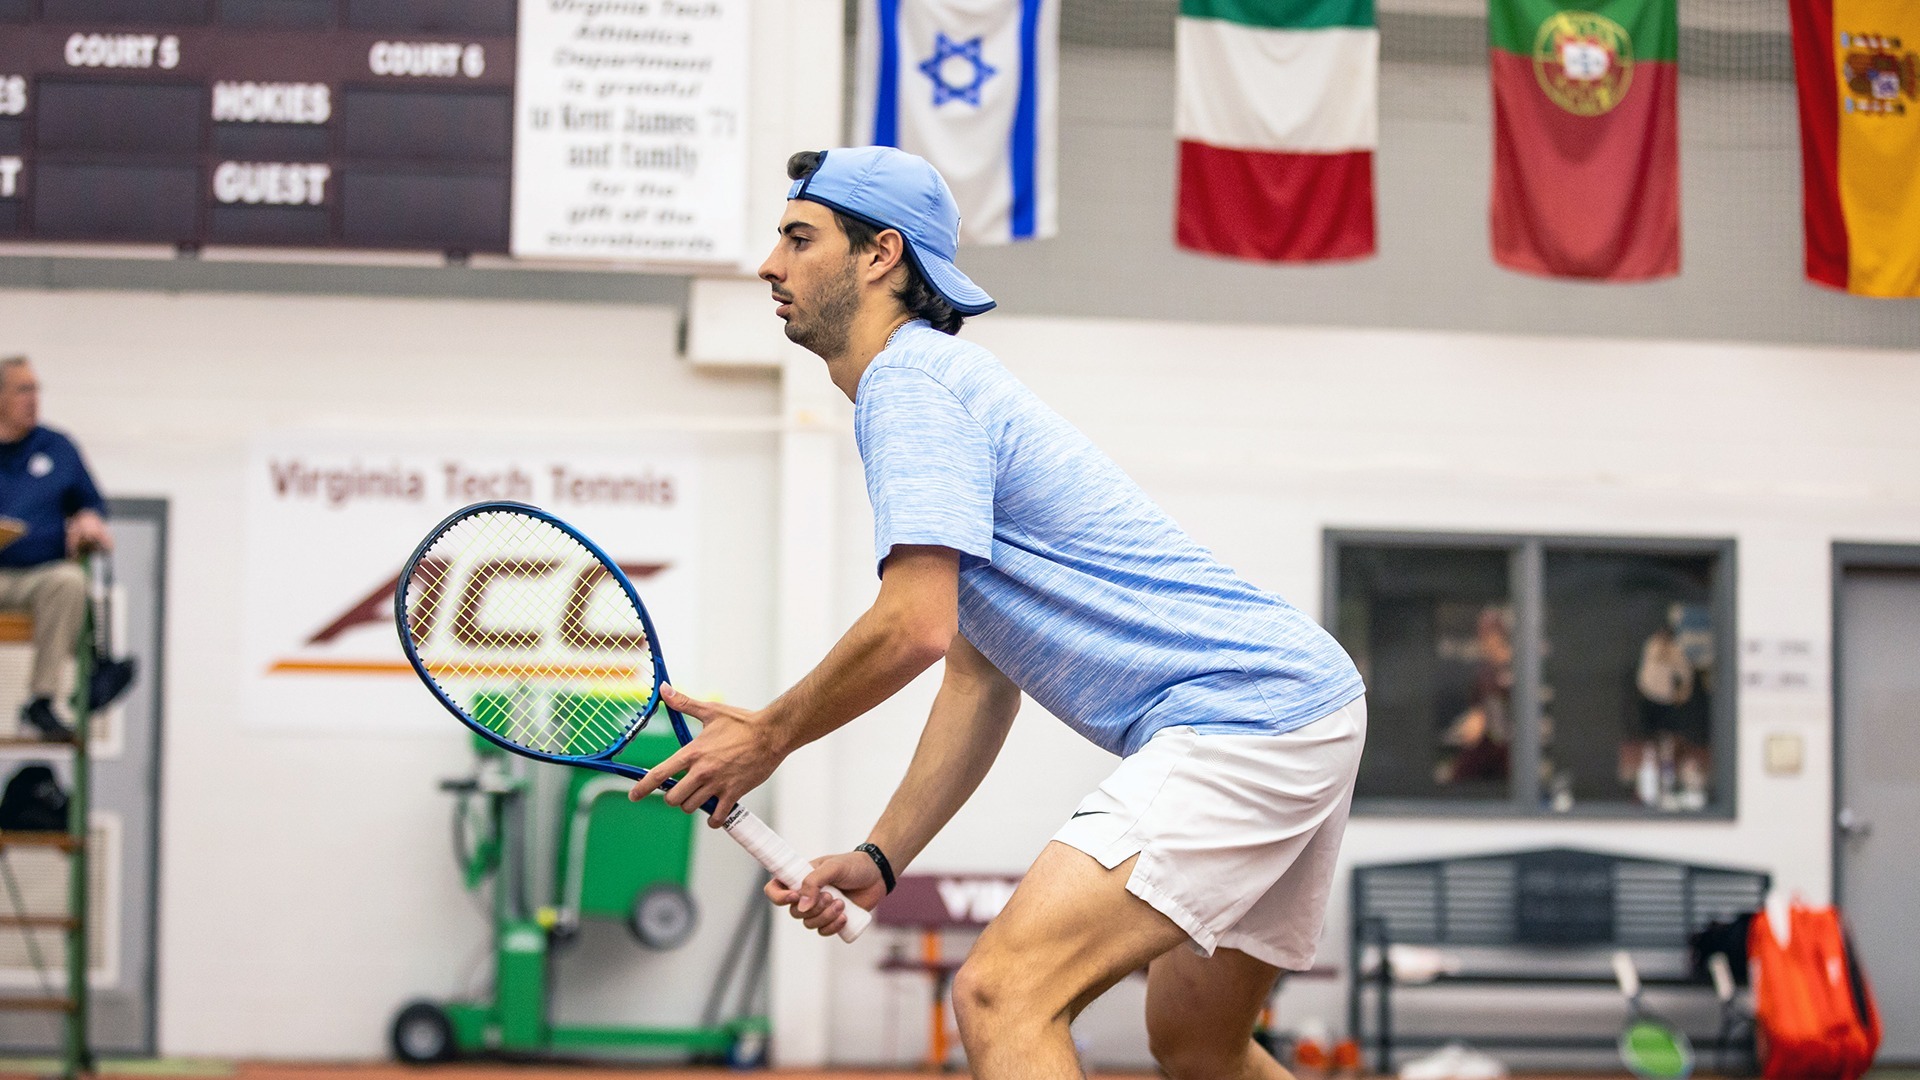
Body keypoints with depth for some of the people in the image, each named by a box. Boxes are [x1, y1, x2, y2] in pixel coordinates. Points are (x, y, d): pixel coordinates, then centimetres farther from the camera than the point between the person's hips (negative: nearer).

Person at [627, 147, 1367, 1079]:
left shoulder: (907, 380, -10)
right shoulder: (938, 384, 23)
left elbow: (915, 628, -21)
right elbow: (979, 679, 24)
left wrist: (768, 735, -4)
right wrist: (879, 859, 18)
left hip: (1244, 715, -11)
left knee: (1002, 994, -20)